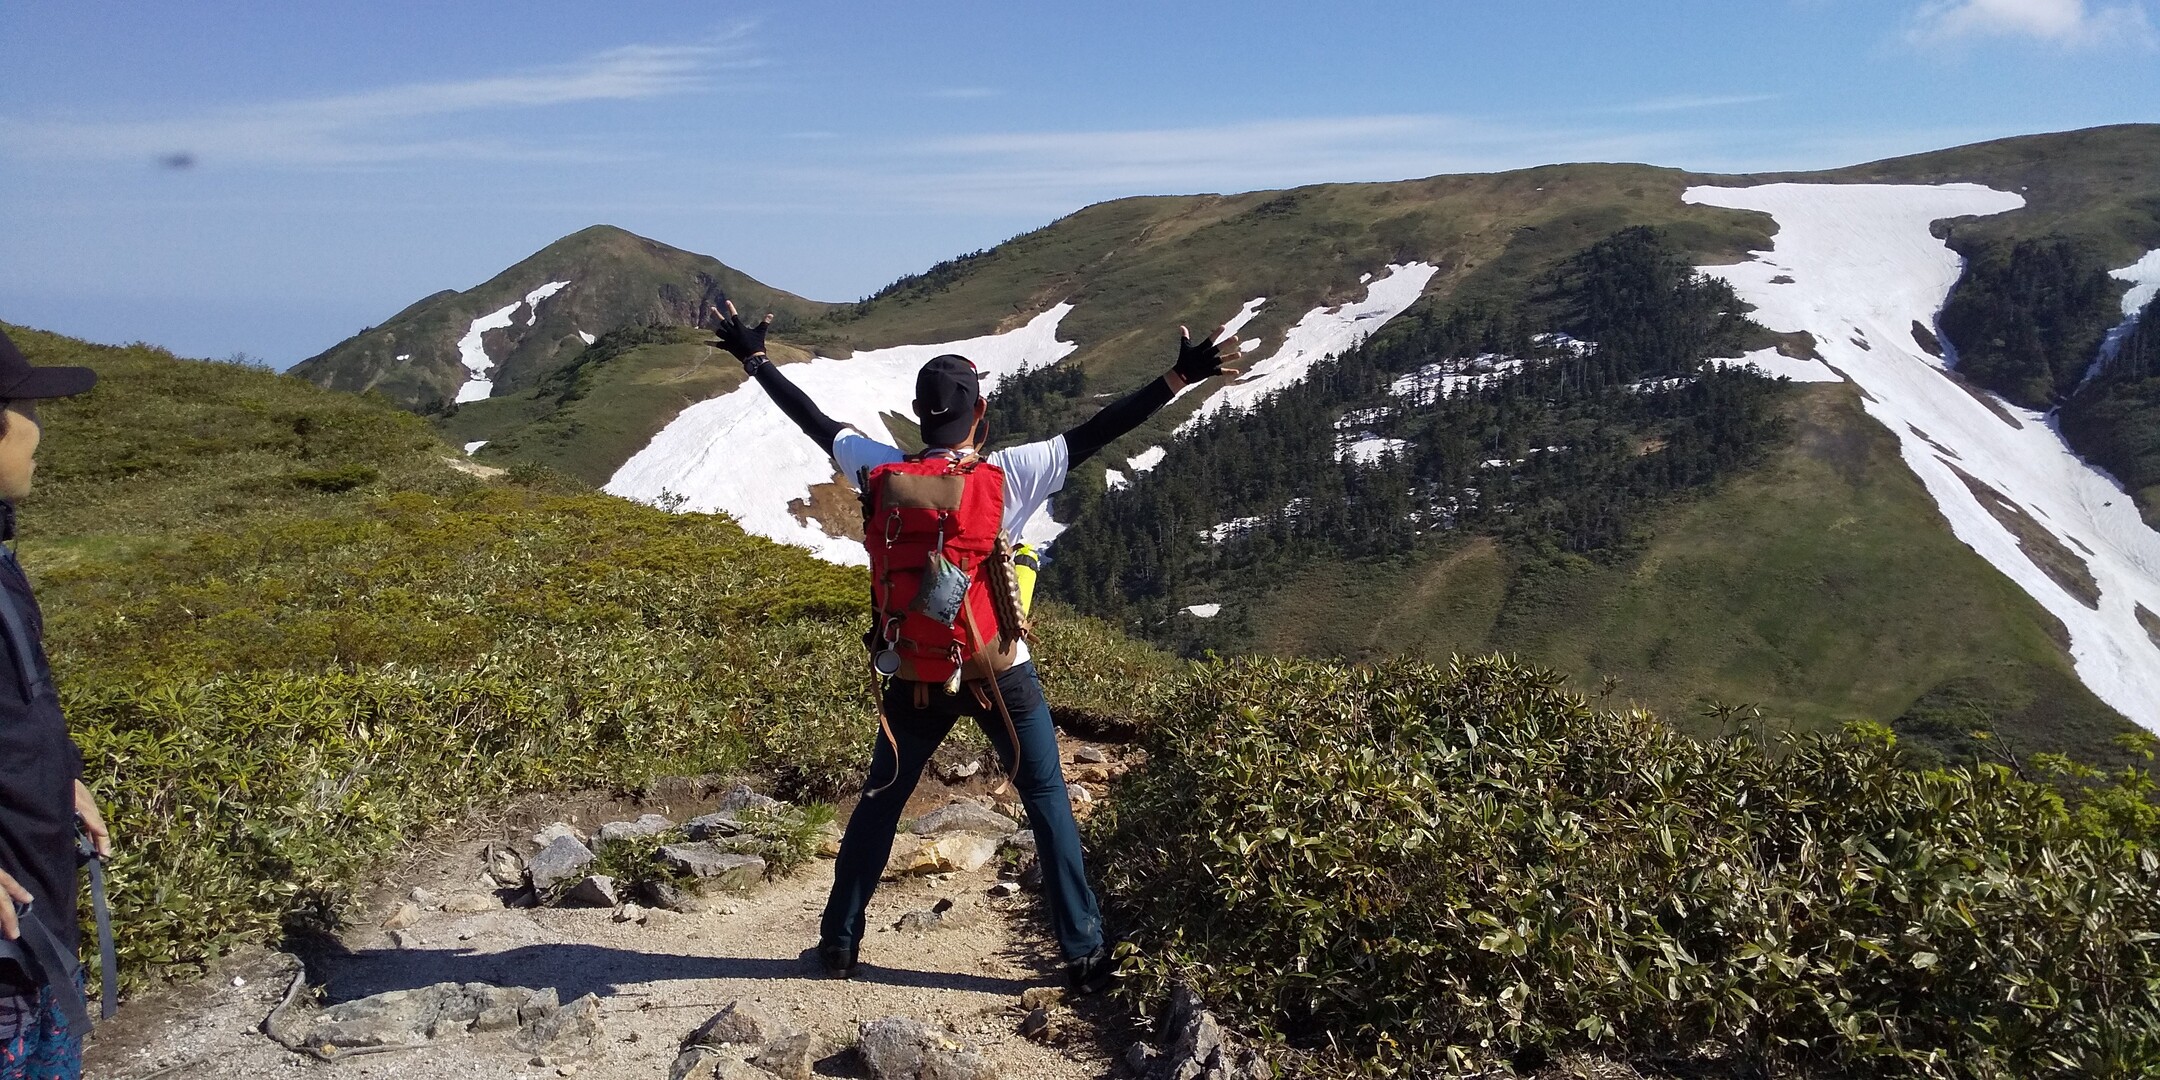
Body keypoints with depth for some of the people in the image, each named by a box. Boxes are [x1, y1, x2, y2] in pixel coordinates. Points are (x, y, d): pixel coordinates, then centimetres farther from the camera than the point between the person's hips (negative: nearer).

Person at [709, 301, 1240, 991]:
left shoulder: (885, 473, -8)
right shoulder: (1009, 476, -16)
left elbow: (816, 423, 4)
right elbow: (1094, 434, -16)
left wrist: (755, 359, 18)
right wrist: (1180, 378, -14)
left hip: (915, 673, 3)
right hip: (1000, 674, -2)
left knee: (880, 801, 19)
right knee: (1047, 802, 10)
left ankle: (839, 940, 29)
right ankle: (1083, 952, 12)